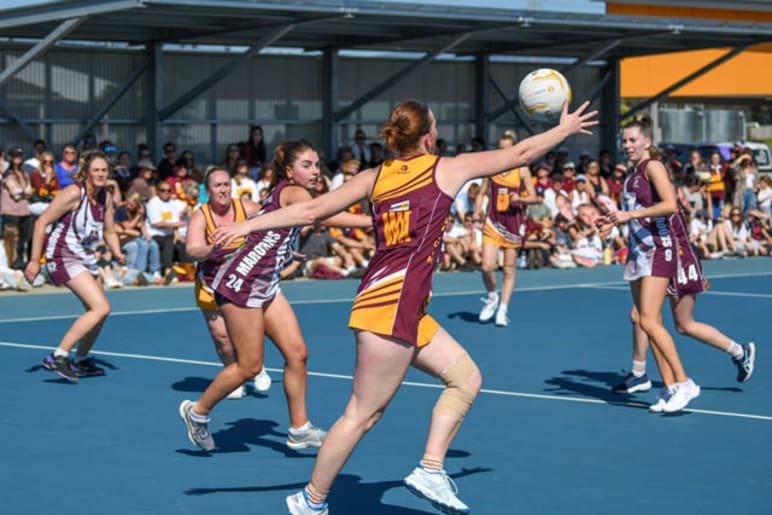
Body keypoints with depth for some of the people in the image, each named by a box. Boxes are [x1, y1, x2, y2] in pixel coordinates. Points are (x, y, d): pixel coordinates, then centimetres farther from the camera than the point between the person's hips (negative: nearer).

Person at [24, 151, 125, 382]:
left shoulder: (105, 198, 5)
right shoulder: (74, 193, -18)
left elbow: (109, 232, 15)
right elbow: (41, 222, -17)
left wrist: (117, 252, -6)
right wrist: (34, 260, -19)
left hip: (86, 258, 9)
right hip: (63, 257, -9)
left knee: (97, 312, 17)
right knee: (101, 308, -20)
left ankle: (80, 362, 37)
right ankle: (58, 357, -17)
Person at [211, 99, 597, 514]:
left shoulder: (373, 177, 12)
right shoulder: (447, 169, -1)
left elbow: (311, 210, 5)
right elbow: (519, 154, 9)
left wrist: (246, 226, 8)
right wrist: (565, 129, 24)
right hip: (393, 303, -8)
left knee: (466, 378, 14)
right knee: (363, 414, -2)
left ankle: (430, 470, 12)